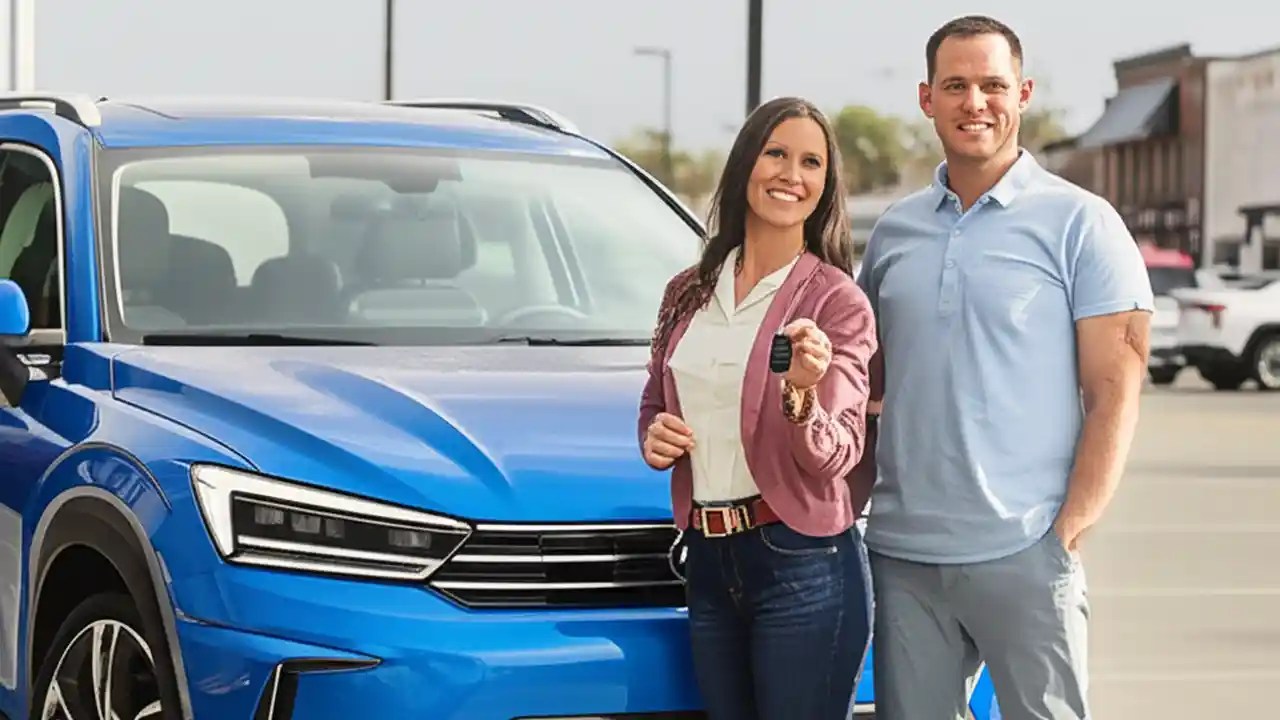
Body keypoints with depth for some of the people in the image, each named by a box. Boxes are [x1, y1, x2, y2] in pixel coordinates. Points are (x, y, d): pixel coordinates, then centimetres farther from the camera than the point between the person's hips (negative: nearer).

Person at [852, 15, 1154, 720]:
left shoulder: (1079, 224, -1)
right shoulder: (893, 231, 13)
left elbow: (1113, 391, -5)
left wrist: (1071, 527, -13)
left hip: (1023, 556, -4)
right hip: (900, 555, 5)